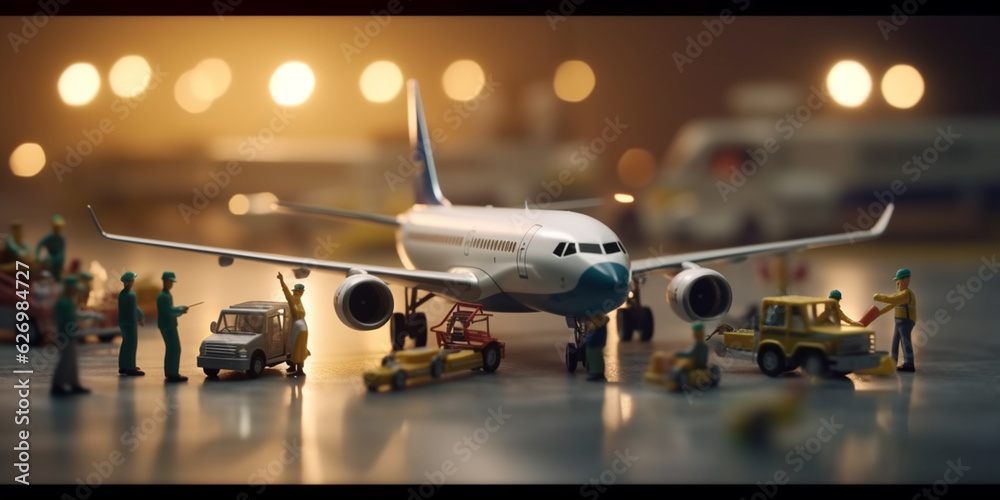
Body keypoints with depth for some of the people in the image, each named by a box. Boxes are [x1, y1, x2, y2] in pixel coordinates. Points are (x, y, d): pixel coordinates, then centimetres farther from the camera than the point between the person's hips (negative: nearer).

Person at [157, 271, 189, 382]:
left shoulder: (166, 295, 16)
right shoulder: (164, 296, -17)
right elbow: (170, 311, -22)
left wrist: (181, 309, 5)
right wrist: (182, 309, -8)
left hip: (167, 325, 11)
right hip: (168, 325, -11)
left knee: (171, 349, 16)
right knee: (175, 349, -9)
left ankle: (169, 372, 21)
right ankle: (173, 374, -10)